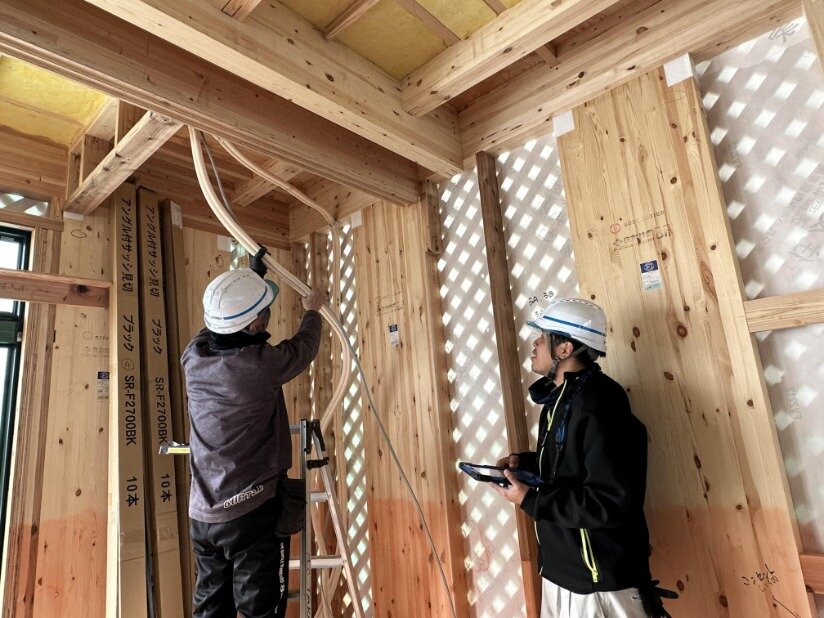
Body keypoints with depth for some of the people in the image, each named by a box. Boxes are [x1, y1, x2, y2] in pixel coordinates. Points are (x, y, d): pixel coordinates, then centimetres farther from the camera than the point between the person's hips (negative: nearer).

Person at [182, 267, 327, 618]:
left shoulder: (193, 357, -4)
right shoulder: (262, 364, -20)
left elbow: (215, 327, 18)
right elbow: (305, 346, 0)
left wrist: (250, 281, 29)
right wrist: (312, 311, 21)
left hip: (202, 514, 7)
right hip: (252, 512, -6)